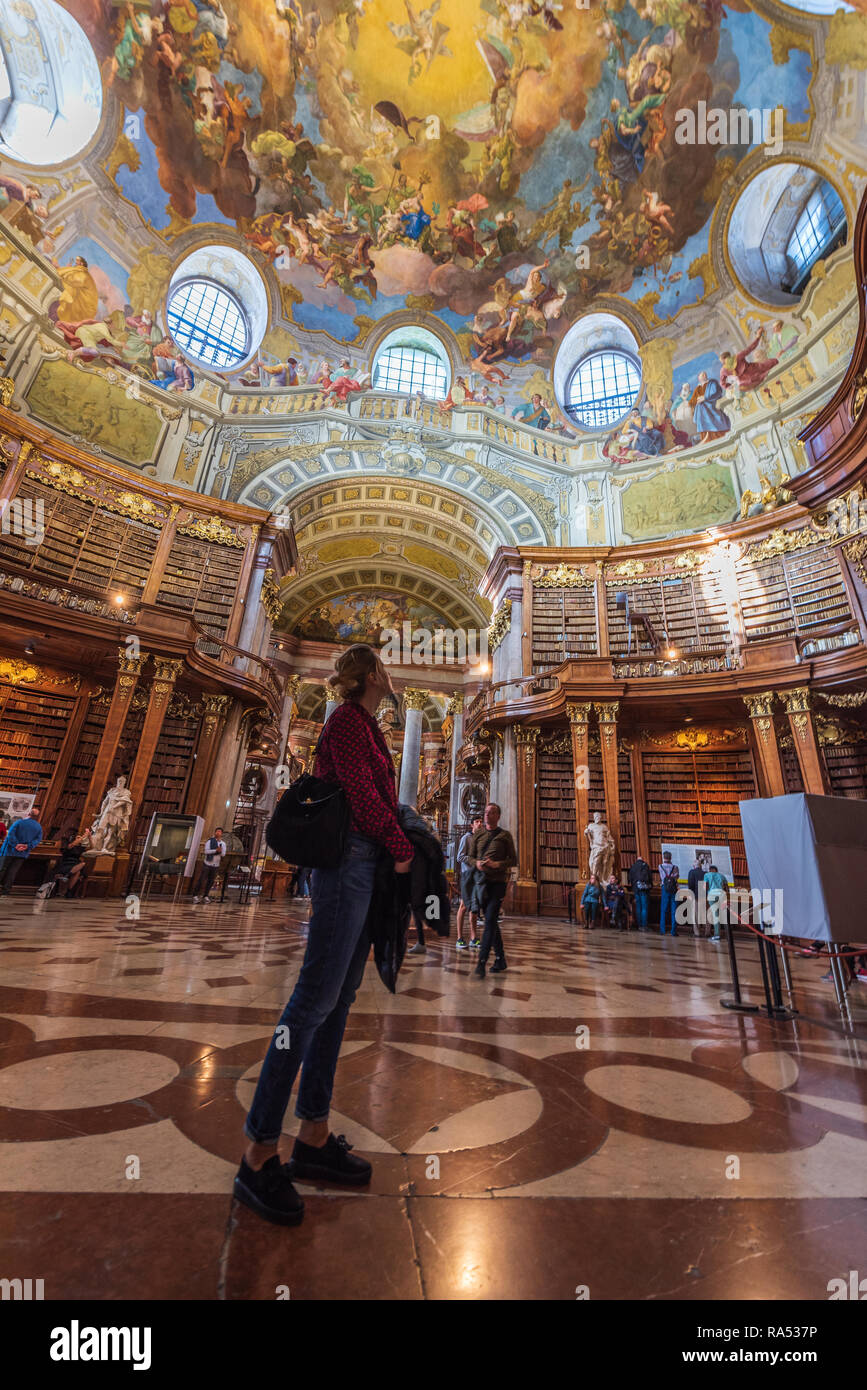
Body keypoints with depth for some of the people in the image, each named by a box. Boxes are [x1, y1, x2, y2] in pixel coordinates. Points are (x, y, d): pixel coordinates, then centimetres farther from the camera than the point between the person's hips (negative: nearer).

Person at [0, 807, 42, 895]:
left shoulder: (19, 822, -7)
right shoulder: (39, 827, 4)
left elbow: (10, 834, -17)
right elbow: (38, 839, -5)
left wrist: (16, 845, -16)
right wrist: (28, 846, -11)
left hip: (11, 850, -3)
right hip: (23, 854, 3)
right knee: (12, 872, 7)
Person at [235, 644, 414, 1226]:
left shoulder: (367, 726, 21)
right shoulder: (348, 721, -7)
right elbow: (361, 792, -15)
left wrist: (401, 841, 11)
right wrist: (402, 847, -7)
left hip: (367, 867, 10)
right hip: (348, 860, -9)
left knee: (339, 1000, 11)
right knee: (317, 997, -6)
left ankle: (315, 1136, 22)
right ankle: (260, 1152, 7)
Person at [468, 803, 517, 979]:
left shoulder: (505, 836, 2)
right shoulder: (478, 835, 12)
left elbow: (513, 860, 1)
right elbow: (470, 856, 13)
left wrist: (497, 864, -15)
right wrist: (477, 863, -10)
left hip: (498, 881, -4)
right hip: (482, 881, 4)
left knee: (490, 920, -14)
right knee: (491, 921, 12)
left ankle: (482, 962, -15)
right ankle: (500, 959, 24)